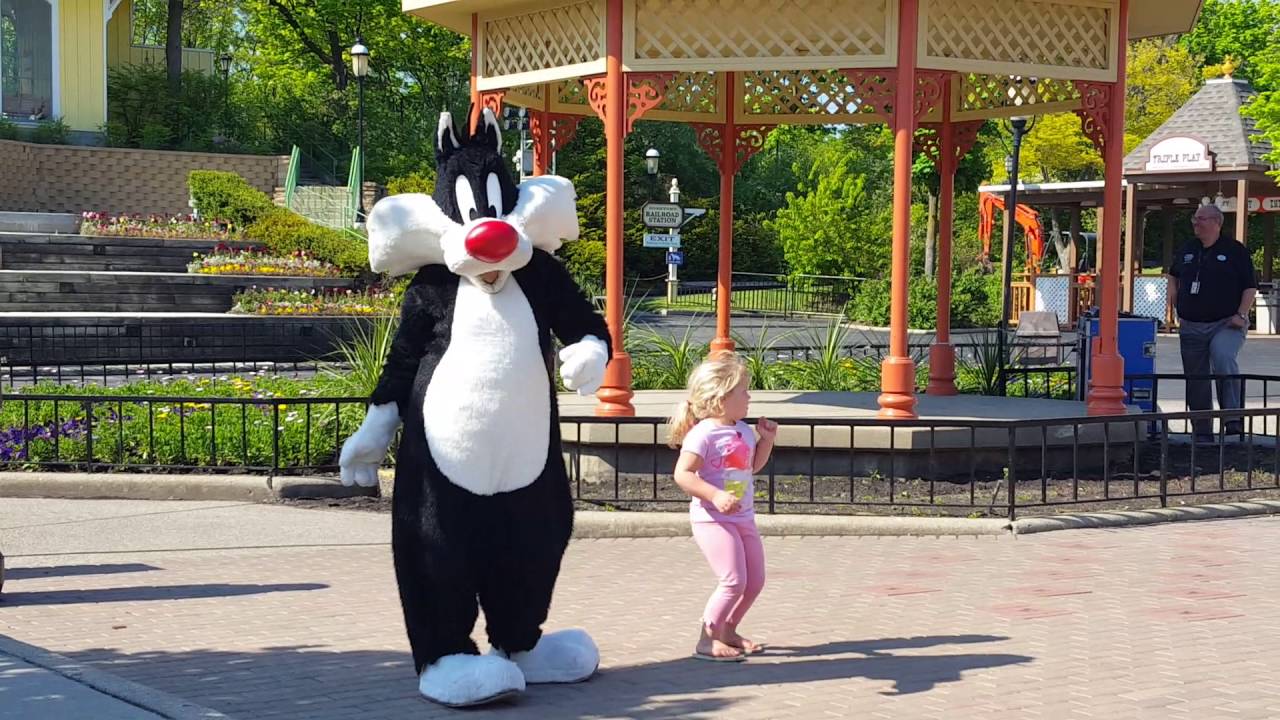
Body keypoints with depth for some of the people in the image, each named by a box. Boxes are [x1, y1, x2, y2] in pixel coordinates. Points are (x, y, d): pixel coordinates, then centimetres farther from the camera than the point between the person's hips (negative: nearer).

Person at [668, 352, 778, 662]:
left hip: (743, 518, 9)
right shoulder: (704, 433, -17)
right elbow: (682, 474, -22)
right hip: (712, 519, -9)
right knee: (734, 581, -16)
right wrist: (716, 496, -31)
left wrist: (766, 438, 11)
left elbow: (753, 465, 26)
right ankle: (708, 639, -5)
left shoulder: (744, 431, 11)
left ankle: (728, 630, 28)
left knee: (755, 580, 12)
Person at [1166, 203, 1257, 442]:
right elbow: (1173, 276, 30)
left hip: (1226, 324, -5)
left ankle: (1233, 419, -31)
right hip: (1191, 326, 5)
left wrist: (1242, 315, -14)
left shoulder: (1235, 250, -1)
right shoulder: (1188, 250, 13)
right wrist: (1176, 306, 18)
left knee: (1223, 359, -34)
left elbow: (1250, 287, -1)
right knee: (1196, 382, 6)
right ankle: (1202, 433, 17)